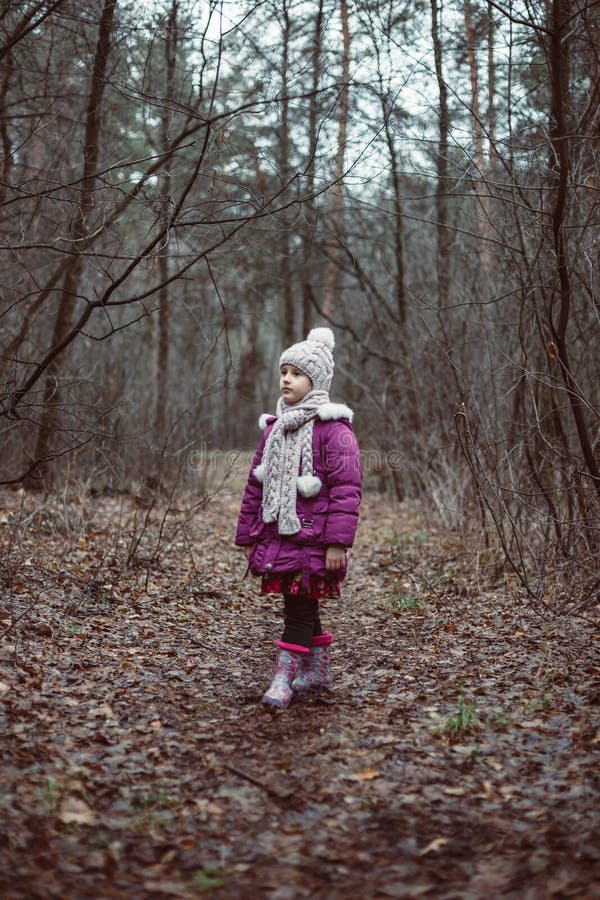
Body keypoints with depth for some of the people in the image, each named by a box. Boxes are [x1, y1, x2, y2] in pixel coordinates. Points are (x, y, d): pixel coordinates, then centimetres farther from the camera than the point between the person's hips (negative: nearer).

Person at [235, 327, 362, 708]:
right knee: (302, 606, 15)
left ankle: (284, 678, -1)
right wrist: (248, 536, 14)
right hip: (277, 534, 7)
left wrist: (338, 542, -19)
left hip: (312, 539, -7)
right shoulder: (275, 427, 12)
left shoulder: (333, 429, -10)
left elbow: (347, 489, -15)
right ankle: (318, 672, 29)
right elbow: (256, 485, 15)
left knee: (299, 606, -6)